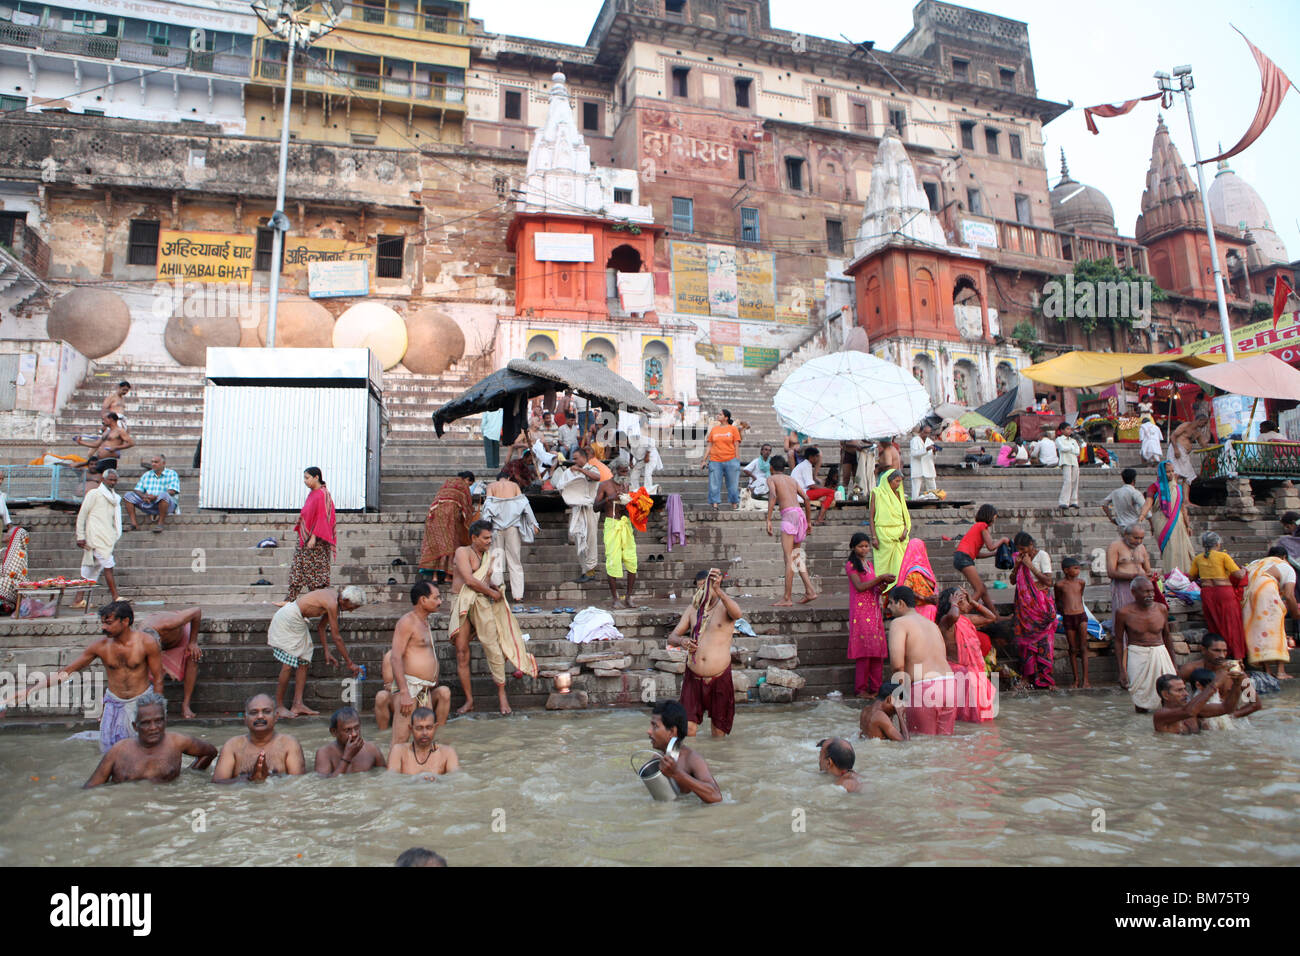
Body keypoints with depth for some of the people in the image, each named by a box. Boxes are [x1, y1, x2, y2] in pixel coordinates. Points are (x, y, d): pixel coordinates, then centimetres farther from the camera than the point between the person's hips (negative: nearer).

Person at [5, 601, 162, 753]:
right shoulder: (100, 646, -7)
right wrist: (30, 689, -7)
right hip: (114, 704, 3)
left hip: (143, 701, -3)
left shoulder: (146, 642, -15)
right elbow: (67, 671, 0)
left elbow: (158, 679, -9)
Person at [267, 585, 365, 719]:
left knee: (303, 662, 5)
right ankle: (279, 707, 1)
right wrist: (349, 663, -11)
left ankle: (298, 704, 3)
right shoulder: (332, 604, -24)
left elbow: (321, 626, 13)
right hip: (287, 619, -10)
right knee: (288, 665, -9)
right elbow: (337, 638, -19)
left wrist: (326, 651, 12)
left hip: (298, 621, 10)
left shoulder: (333, 598, 3)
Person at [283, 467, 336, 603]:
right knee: (298, 569, 8)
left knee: (316, 570, -3)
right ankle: (290, 600, 10)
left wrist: (314, 537, -22)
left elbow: (322, 518, -18)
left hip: (317, 541, -9)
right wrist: (302, 535, 19)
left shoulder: (322, 494, -13)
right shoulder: (312, 493, 15)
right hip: (305, 538, 9)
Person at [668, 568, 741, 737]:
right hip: (693, 677, 3)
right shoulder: (693, 609, 8)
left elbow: (738, 614, -31)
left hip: (719, 677, -2)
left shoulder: (725, 606, -5)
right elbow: (672, 637, 9)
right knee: (688, 729, -4)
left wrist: (718, 590, -46)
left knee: (718, 728, 11)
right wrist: (681, 641, -16)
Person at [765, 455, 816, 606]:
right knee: (797, 555, 15)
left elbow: (773, 495, -12)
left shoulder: (771, 478, 7)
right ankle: (809, 591, 9)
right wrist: (808, 521, 29)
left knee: (789, 558, -8)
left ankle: (787, 598, -8)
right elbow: (806, 499, 21)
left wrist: (768, 520, -15)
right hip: (800, 514, 7)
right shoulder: (792, 480, 24)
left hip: (789, 514, -6)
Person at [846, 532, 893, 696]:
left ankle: (876, 687, 9)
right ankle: (860, 688, -2)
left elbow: (874, 589, 19)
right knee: (864, 649, -9)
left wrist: (882, 587, -3)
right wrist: (880, 578, -16)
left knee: (878, 649, 3)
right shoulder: (850, 565, -3)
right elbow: (859, 586, -14)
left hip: (875, 610, 7)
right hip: (860, 610, -7)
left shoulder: (869, 564, 18)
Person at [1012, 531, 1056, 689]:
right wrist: (1017, 565, -5)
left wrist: (1030, 565, -15)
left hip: (1041, 604, -4)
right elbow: (1012, 581, 10)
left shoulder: (1042, 555, -6)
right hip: (1025, 604, 4)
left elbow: (1048, 582, -12)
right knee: (1027, 638, 0)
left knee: (1043, 639, -8)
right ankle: (1030, 676, 3)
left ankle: (1044, 678, -6)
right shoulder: (1020, 557, 10)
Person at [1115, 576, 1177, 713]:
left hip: (1160, 654, 3)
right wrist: (1122, 670, -6)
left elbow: (1167, 637, 15)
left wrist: (1173, 664, 17)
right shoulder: (1124, 613, -8)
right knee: (1141, 709, -2)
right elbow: (1118, 641, -2)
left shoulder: (1161, 609, 3)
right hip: (1137, 656, -3)